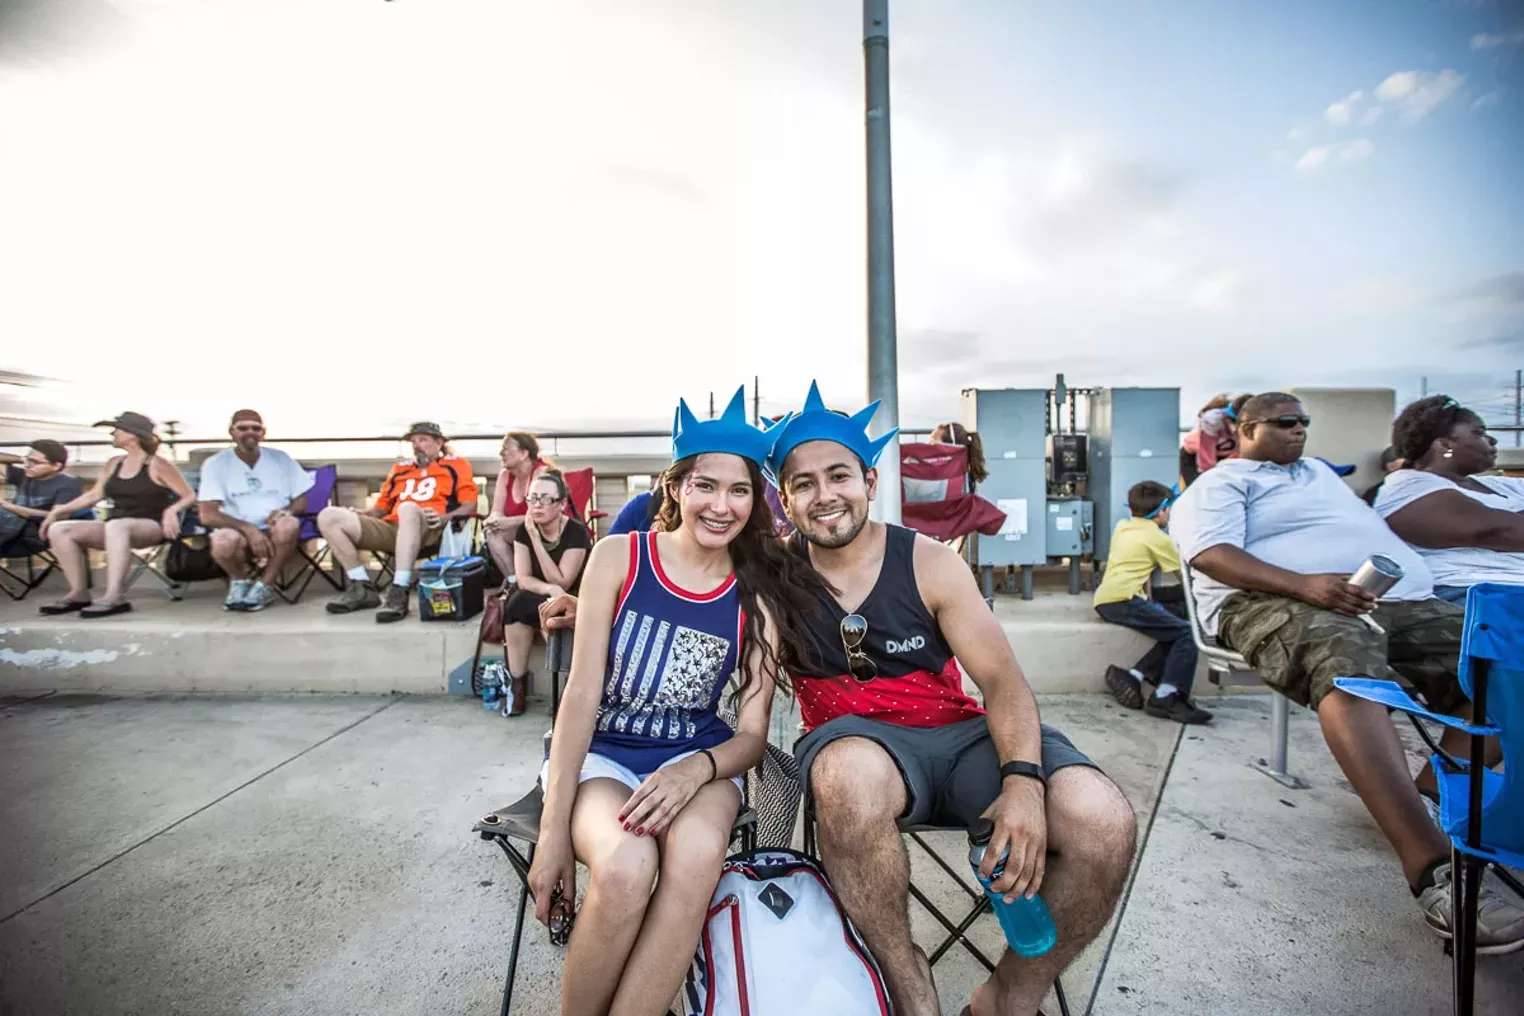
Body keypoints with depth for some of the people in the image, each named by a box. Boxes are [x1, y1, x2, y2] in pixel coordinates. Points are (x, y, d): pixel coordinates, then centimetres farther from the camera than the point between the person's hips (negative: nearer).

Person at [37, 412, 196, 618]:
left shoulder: (157, 464, -4)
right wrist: (59, 510, 18)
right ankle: (79, 593, -9)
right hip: (117, 529, 8)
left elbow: (189, 496, -9)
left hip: (151, 527, -8)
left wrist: (172, 510, -27)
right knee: (58, 529, -9)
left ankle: (115, 597, -41)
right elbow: (95, 494, 25)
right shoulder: (114, 464, 16)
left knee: (116, 526, -38)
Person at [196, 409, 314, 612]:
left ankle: (265, 587, -14)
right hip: (238, 532, 0)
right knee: (224, 541, -37)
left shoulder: (281, 458, 5)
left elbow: (302, 501, 5)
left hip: (275, 534, 1)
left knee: (288, 525, -35)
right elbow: (207, 515, -10)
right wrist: (248, 529, -26)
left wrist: (285, 511, -19)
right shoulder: (216, 464, -1)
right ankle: (240, 581, -1)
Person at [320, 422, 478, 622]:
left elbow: (470, 506, 2)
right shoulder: (399, 469, 29)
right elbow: (382, 507, 26)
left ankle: (399, 592, -39)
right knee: (329, 516, -9)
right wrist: (362, 513, 4)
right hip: (391, 529, 6)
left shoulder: (455, 465, 14)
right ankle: (363, 588, -8)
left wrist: (444, 518, -16)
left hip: (430, 531, -6)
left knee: (408, 508, -39)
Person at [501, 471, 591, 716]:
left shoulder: (577, 532, -19)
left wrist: (537, 540, -26)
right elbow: (523, 579, -10)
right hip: (536, 603, 4)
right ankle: (517, 686, -15)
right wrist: (548, 589, -31)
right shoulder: (524, 531, -4)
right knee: (516, 602, -28)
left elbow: (562, 583, -22)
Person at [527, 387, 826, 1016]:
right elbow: (582, 694, -9)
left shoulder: (760, 596, -3)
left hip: (695, 755, 1)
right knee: (627, 865, -31)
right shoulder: (618, 558, -7)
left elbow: (752, 733, -3)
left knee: (699, 852, -32)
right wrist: (554, 829, -14)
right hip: (600, 750, 0)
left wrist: (699, 768, -25)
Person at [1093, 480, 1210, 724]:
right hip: (1123, 600, -8)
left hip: (1104, 600, 8)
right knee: (1186, 632, -7)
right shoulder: (1157, 537, 1)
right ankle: (1167, 697, -17)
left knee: (1173, 634, 8)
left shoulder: (1122, 528, 22)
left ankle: (1132, 676, -4)